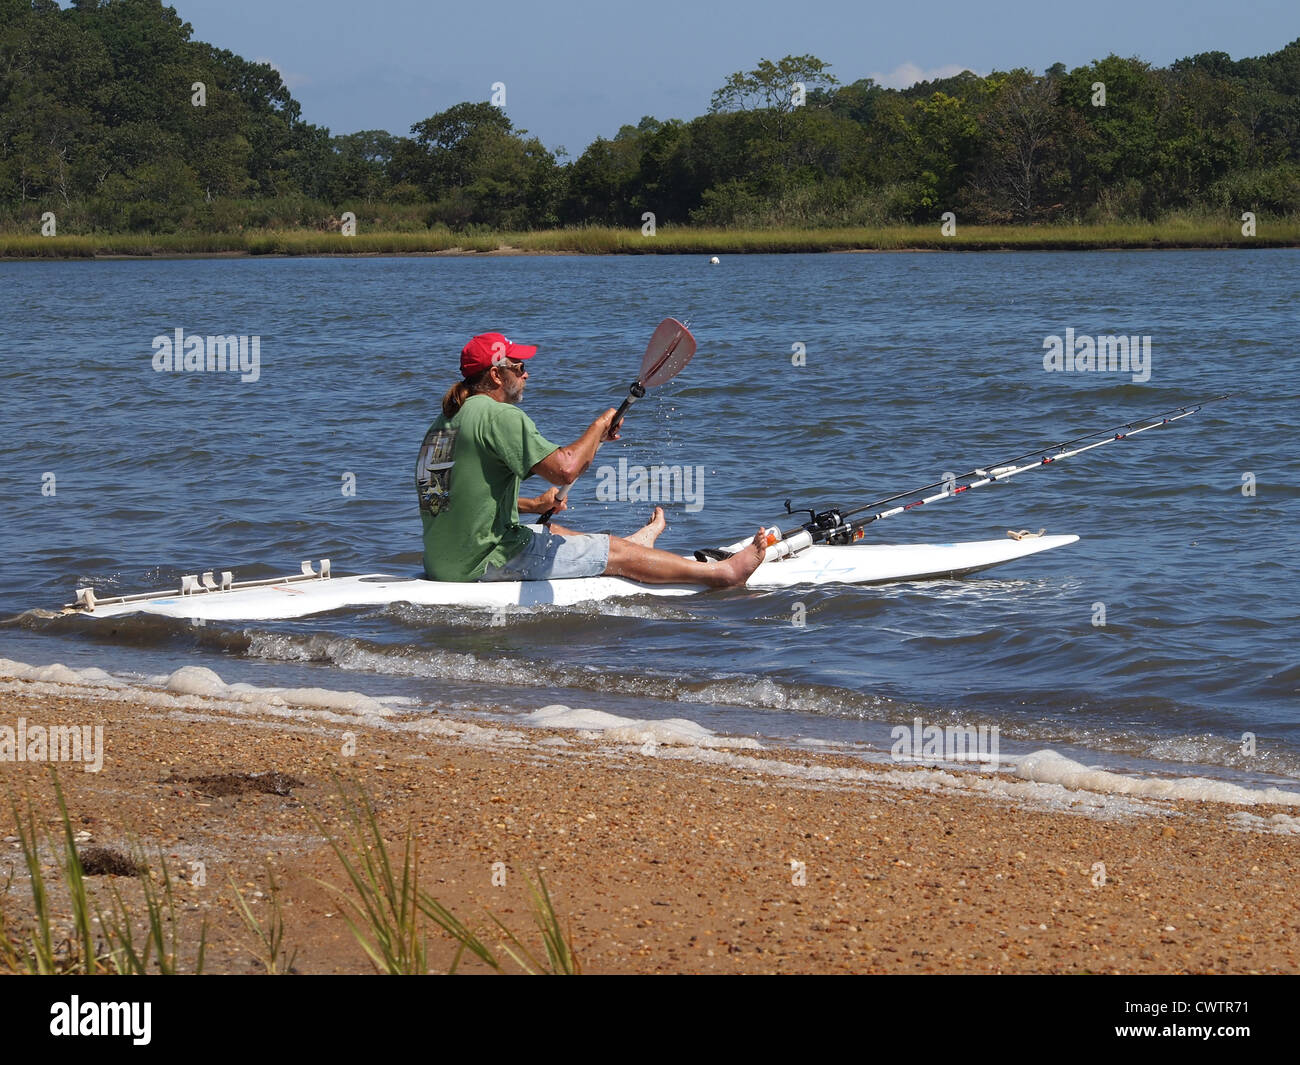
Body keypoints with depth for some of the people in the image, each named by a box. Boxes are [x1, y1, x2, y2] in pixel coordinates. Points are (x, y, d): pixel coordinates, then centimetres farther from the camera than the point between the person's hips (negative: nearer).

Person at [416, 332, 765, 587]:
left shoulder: (445, 421, 14)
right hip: (485, 563, -9)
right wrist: (599, 426, -8)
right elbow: (565, 469, -25)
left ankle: (636, 542, 59)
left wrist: (534, 505, 23)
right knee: (615, 553, 3)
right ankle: (723, 572, 12)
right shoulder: (499, 416, -16)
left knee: (550, 531, 34)